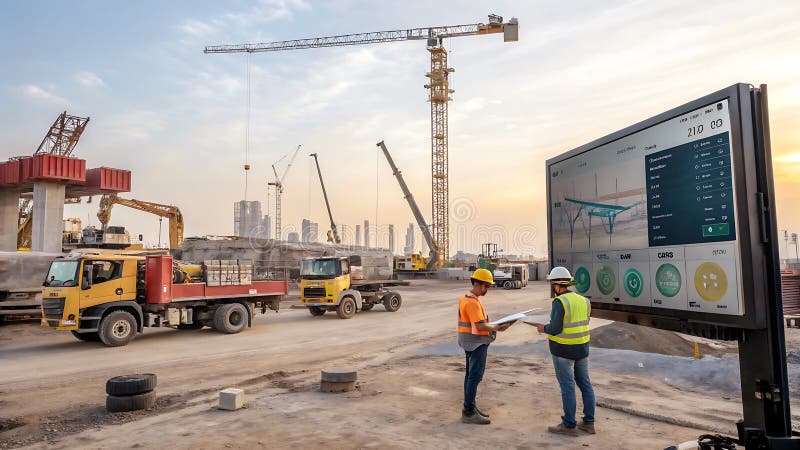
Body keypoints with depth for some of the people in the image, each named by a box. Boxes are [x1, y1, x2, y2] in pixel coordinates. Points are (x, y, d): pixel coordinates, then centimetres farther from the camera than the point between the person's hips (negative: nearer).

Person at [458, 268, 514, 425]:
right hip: (476, 343, -11)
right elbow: (480, 325, -26)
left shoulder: (466, 298, 13)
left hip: (470, 342, 11)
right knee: (475, 376, -6)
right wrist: (497, 328, -17)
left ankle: (469, 407, 26)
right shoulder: (473, 302, -20)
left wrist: (492, 326, 11)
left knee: (470, 375, 16)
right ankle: (468, 413, -2)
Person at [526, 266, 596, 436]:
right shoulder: (583, 300, 5)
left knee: (567, 387, 1)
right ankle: (589, 423, 22)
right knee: (585, 384, 13)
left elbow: (555, 329, -21)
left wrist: (543, 328, -1)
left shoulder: (559, 302, -17)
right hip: (582, 348, 7)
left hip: (563, 351, -7)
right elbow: (581, 325, 13)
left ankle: (569, 425, 10)